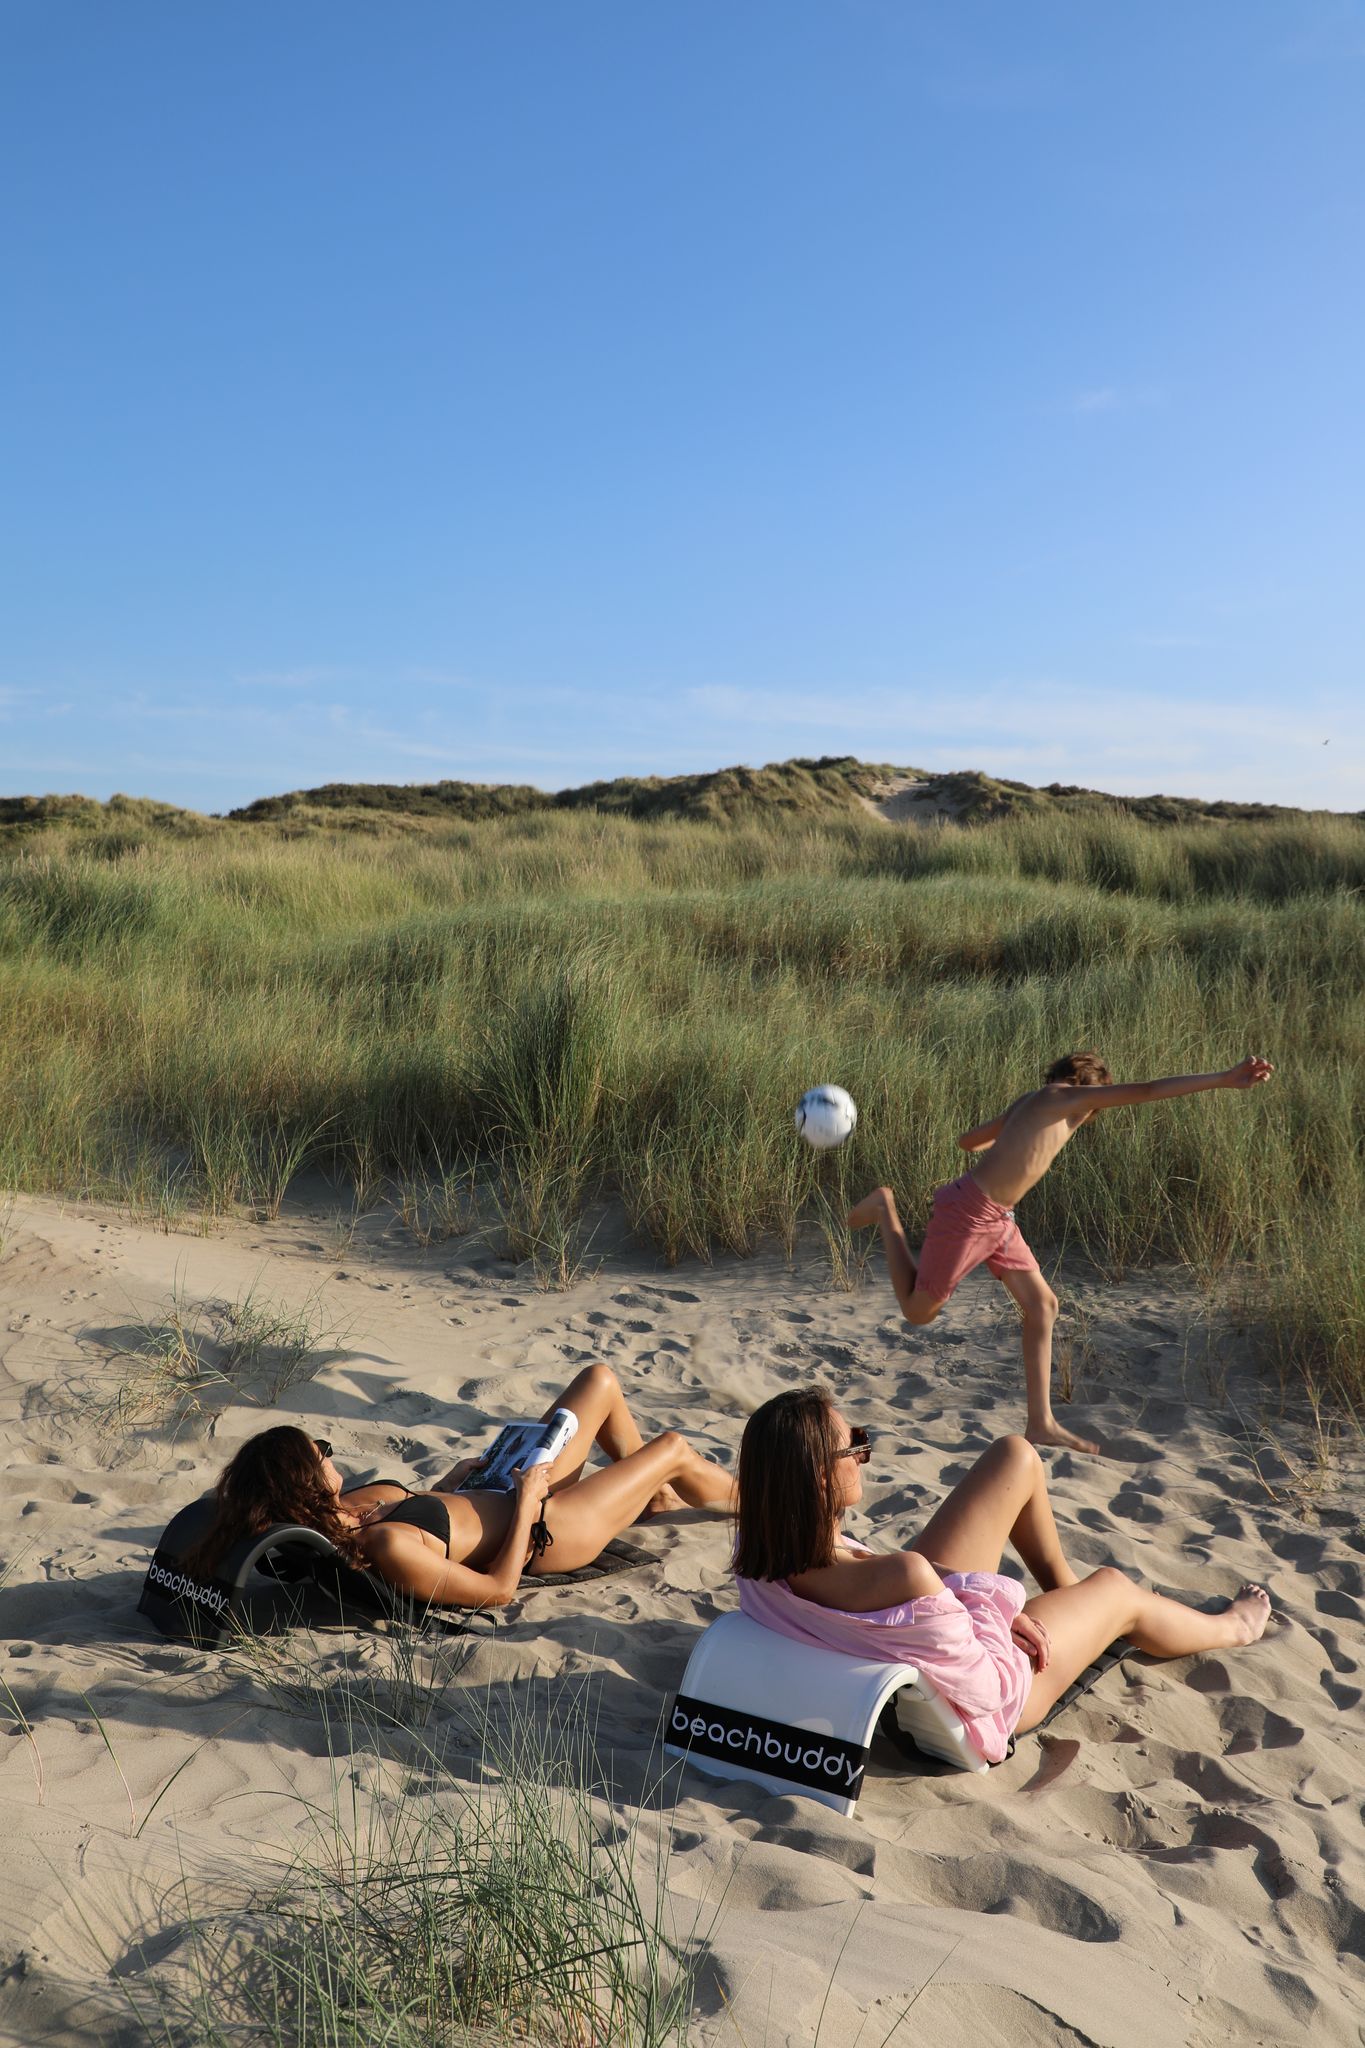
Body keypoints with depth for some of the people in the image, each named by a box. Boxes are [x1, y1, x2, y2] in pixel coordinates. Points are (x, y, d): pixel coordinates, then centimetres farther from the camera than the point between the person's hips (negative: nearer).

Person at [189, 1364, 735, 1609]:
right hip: (544, 1533, -8)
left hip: (510, 1492, 8)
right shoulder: (386, 1548, -40)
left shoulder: (339, 1514, -14)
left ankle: (655, 1496, 45)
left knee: (601, 1379, 18)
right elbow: (499, 1591, -31)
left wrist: (453, 1478, 6)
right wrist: (527, 1505, -25)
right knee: (674, 1448, 10)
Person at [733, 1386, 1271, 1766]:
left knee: (1017, 1456, 10)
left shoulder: (757, 1554, -25)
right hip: (988, 1695, -6)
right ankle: (1230, 1627, 57)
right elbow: (983, 1679, -29)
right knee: (1116, 1588, 22)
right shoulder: (902, 1578, -47)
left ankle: (1064, 1584, 42)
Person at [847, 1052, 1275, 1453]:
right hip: (968, 1211, -10)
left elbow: (968, 1140, 27)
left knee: (1042, 1306, 9)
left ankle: (1040, 1423, 13)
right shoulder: (1063, 1095, -8)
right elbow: (1147, 1090, -16)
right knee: (918, 1311, 0)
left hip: (996, 1219, 10)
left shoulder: (1028, 1104, 16)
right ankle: (885, 1209, 15)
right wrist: (1224, 1079, -18)